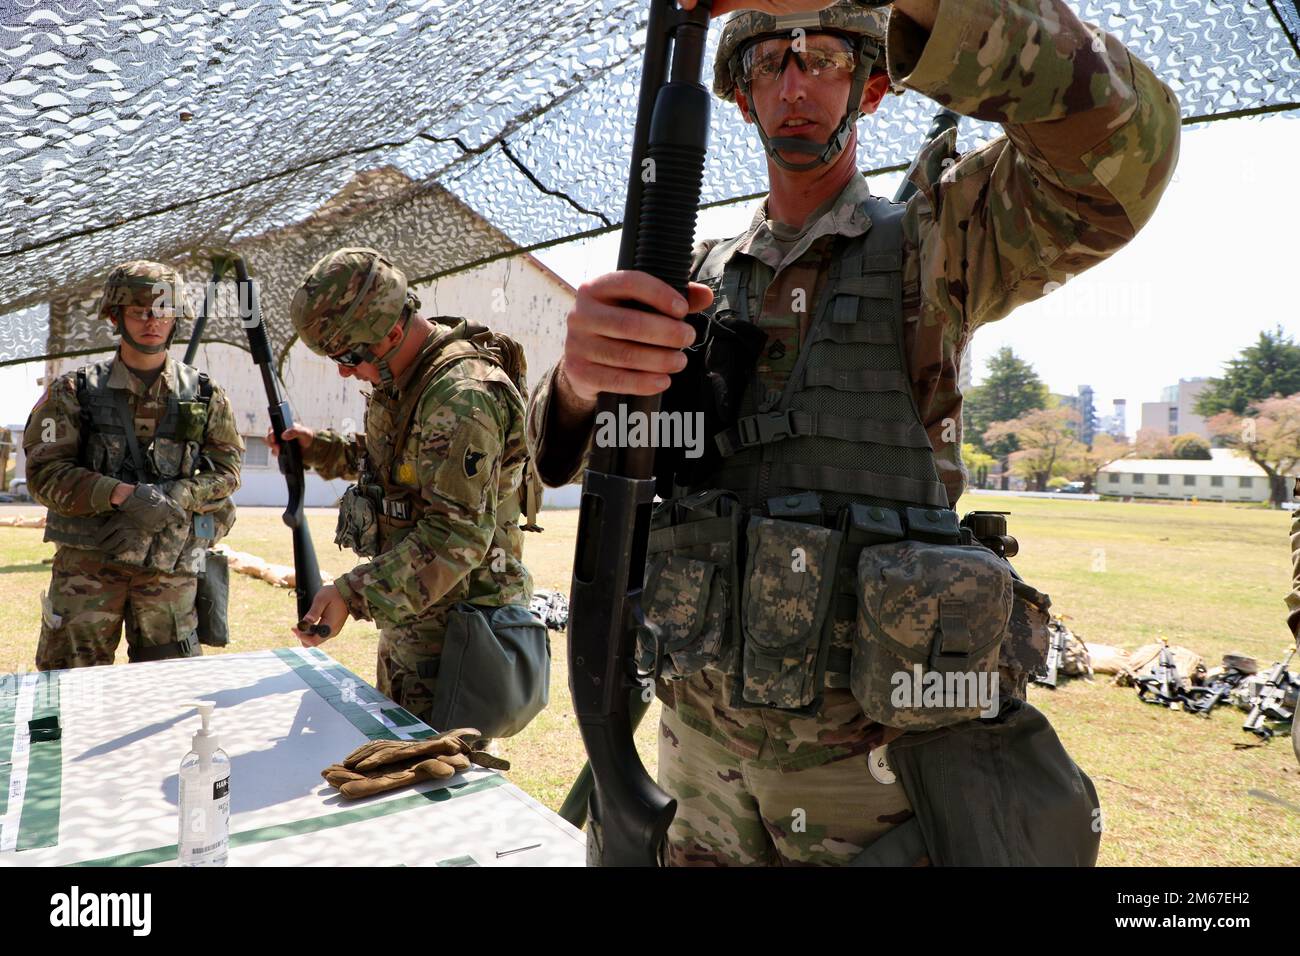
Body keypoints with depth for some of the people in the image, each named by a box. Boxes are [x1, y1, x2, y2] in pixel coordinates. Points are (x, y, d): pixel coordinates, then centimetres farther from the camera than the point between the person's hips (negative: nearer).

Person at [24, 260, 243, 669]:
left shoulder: (205, 395, 6)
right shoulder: (74, 391, 4)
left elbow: (226, 471, 4)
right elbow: (45, 472, -4)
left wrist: (175, 496, -15)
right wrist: (120, 494, -19)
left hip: (171, 569, 1)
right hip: (87, 561, 0)